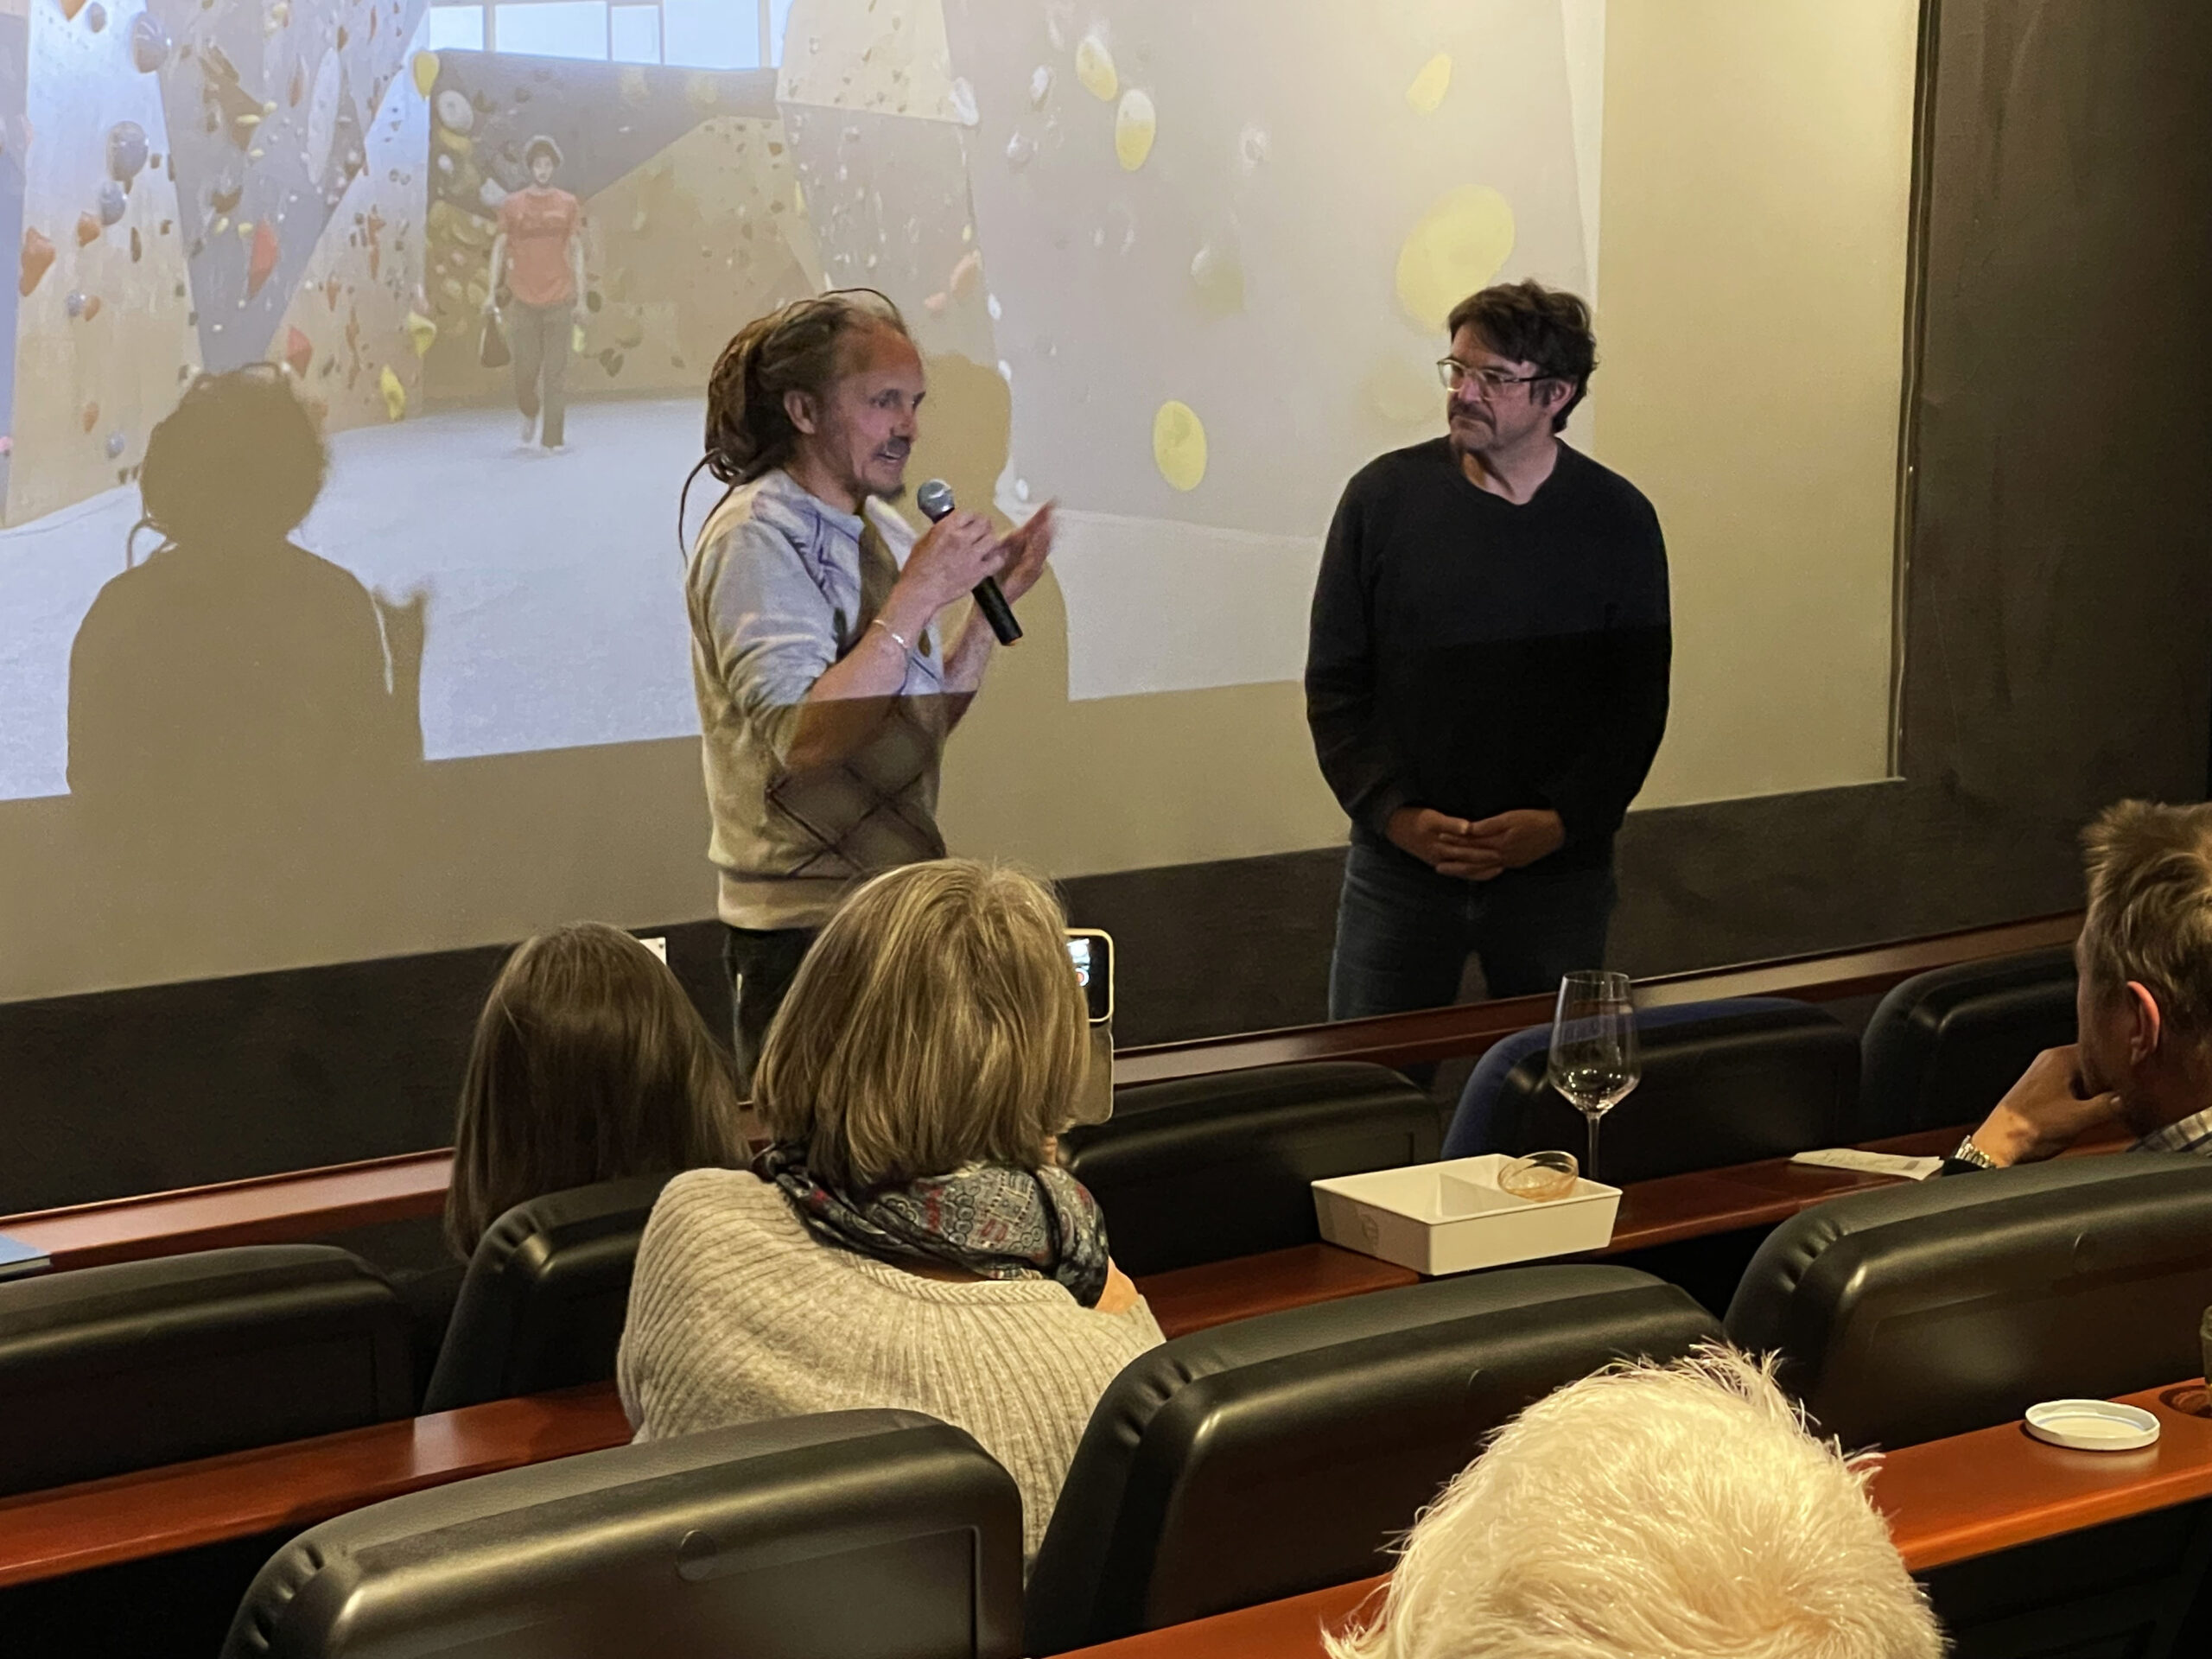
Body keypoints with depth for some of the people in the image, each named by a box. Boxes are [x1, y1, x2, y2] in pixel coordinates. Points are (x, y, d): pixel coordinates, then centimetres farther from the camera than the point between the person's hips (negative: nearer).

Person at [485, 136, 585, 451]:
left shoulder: (568, 204, 7)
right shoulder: (512, 204, 5)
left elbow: (576, 252, 9)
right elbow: (499, 248, 8)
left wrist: (581, 299, 4)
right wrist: (491, 293, 0)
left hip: (559, 300, 0)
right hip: (523, 298, 0)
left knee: (556, 371, -4)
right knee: (526, 369, -1)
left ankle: (553, 437, -2)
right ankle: (529, 415, 28)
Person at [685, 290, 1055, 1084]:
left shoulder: (881, 533, 13)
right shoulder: (756, 538, -13)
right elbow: (803, 741, -25)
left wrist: (991, 600, 6)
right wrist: (917, 598, -23)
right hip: (808, 929, -8)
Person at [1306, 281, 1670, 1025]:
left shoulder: (1617, 520, -1)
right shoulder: (1384, 496, -1)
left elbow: (1639, 704, 0)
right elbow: (1333, 682, 1)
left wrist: (1559, 823, -13)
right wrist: (1396, 813, -12)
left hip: (1557, 873, 0)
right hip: (1398, 866, 0)